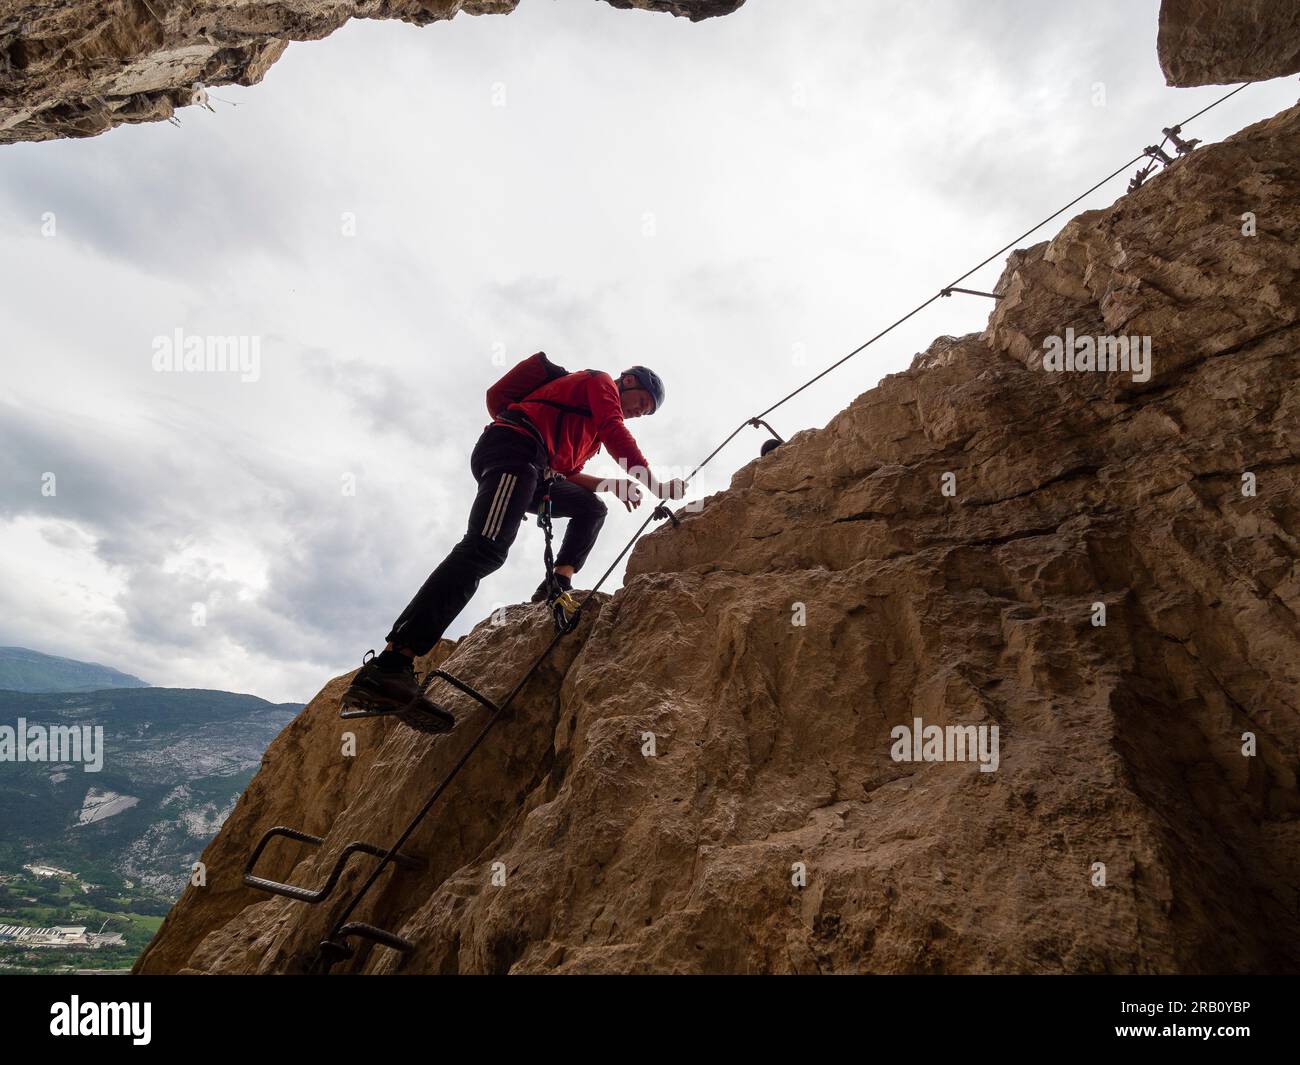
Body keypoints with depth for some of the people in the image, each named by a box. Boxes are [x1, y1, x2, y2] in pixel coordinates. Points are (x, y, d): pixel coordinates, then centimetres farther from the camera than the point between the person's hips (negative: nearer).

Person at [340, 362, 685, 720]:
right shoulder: (601, 381, 13)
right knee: (486, 549, -27)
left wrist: (612, 484, 19)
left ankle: (558, 584, -1)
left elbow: (567, 475, 29)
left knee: (592, 507, 21)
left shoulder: (591, 421, 36)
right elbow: (616, 433, -4)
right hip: (512, 447, -10)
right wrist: (654, 483, -3)